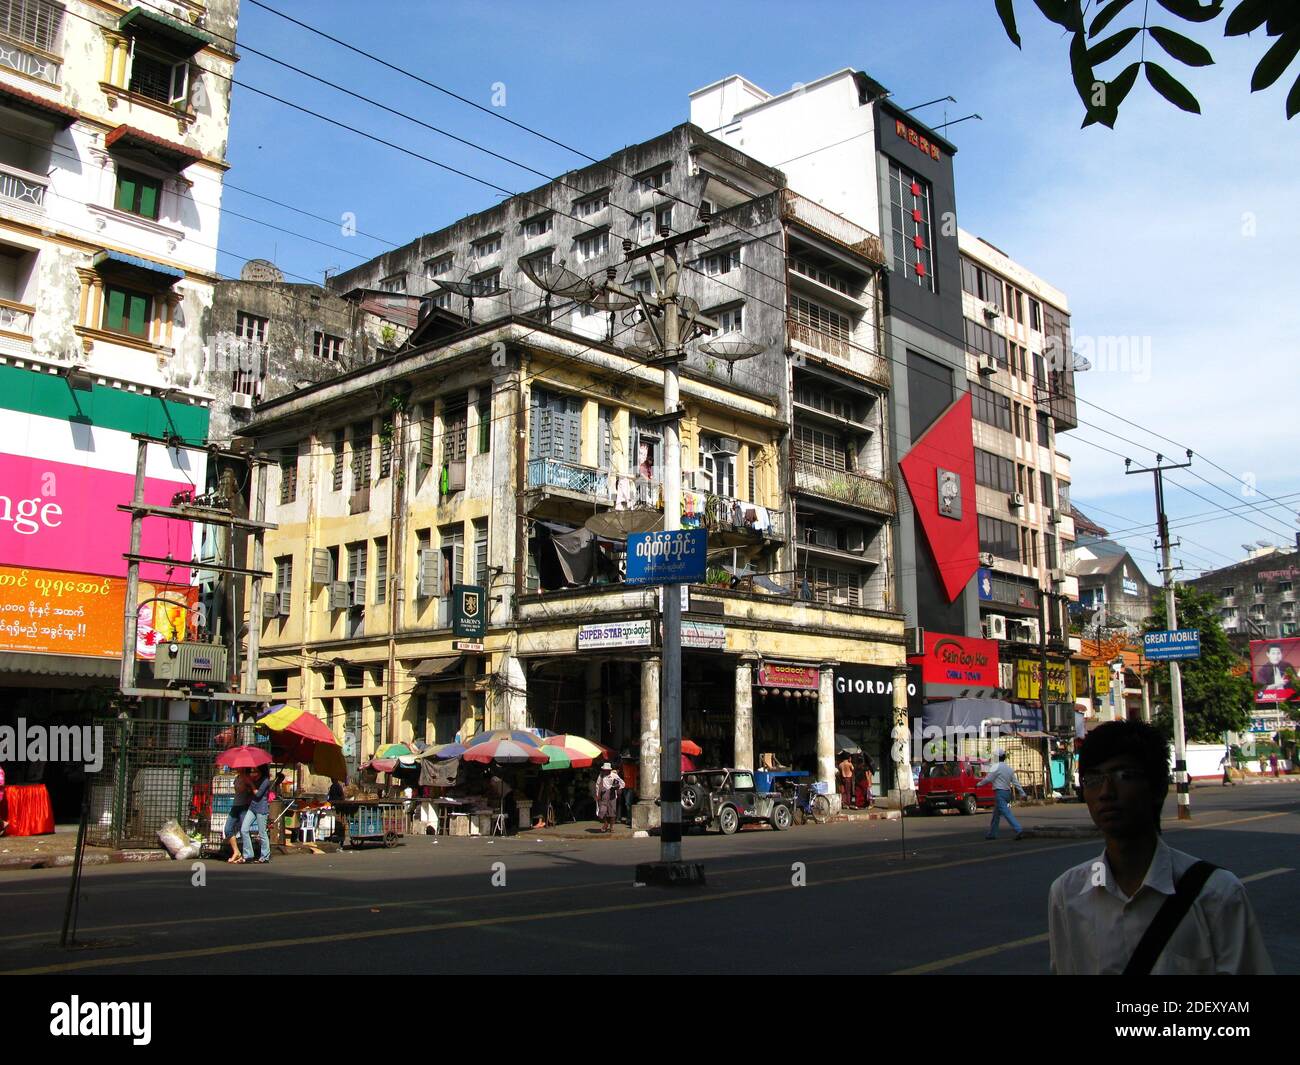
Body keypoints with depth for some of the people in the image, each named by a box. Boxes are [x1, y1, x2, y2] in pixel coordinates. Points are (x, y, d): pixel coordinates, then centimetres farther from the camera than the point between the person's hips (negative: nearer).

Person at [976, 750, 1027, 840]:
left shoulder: (997, 767, -11)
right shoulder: (1009, 768, 12)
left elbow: (988, 779, -9)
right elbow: (1016, 782, 11)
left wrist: (978, 784, 6)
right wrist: (1022, 793, 12)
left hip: (1000, 793, -9)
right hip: (1007, 792, 9)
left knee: (1006, 813, -13)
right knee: (996, 814, 16)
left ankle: (1019, 830, -25)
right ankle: (992, 833, 22)